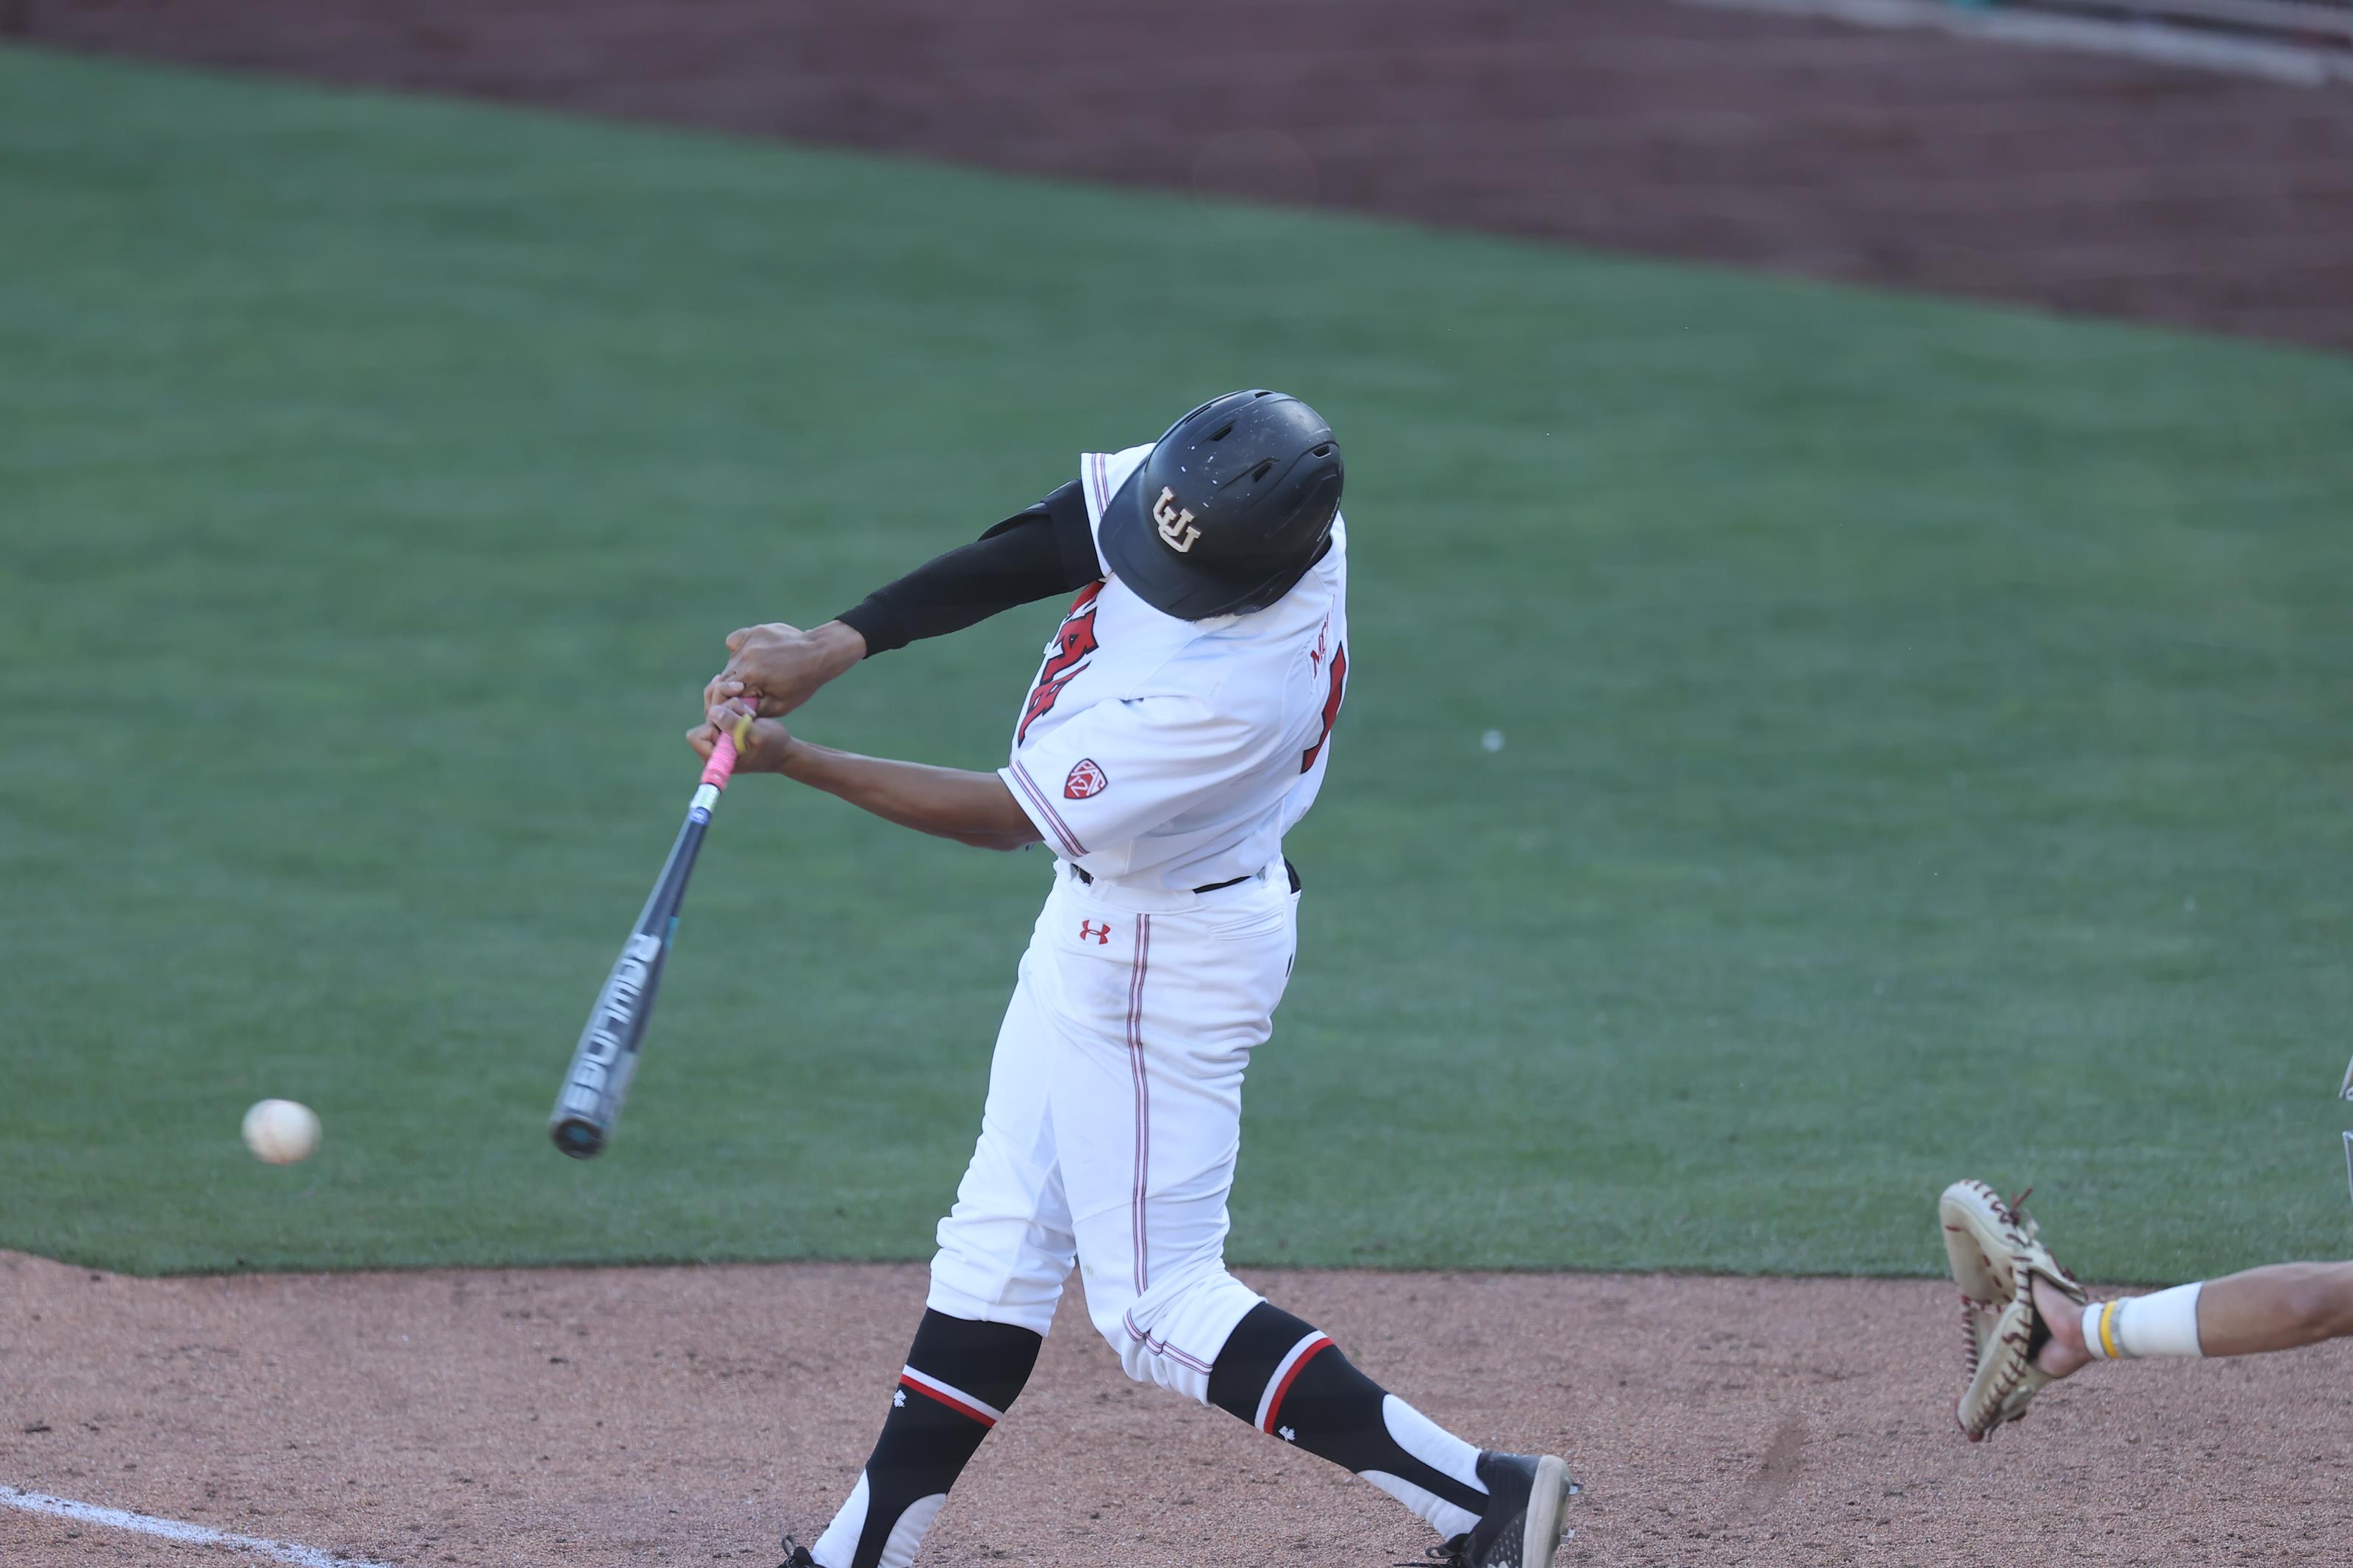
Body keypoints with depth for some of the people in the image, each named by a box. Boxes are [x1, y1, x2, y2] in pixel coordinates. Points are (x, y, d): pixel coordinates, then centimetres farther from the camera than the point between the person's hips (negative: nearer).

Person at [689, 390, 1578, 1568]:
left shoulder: (1236, 697, -36)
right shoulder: (1235, 491, -16)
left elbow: (1004, 819, -26)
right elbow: (1039, 550, -7)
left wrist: (790, 761, -20)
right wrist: (834, 645, -16)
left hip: (1164, 961, -9)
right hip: (1101, 915, 9)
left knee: (1156, 1307, -1)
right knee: (999, 1246, 15)